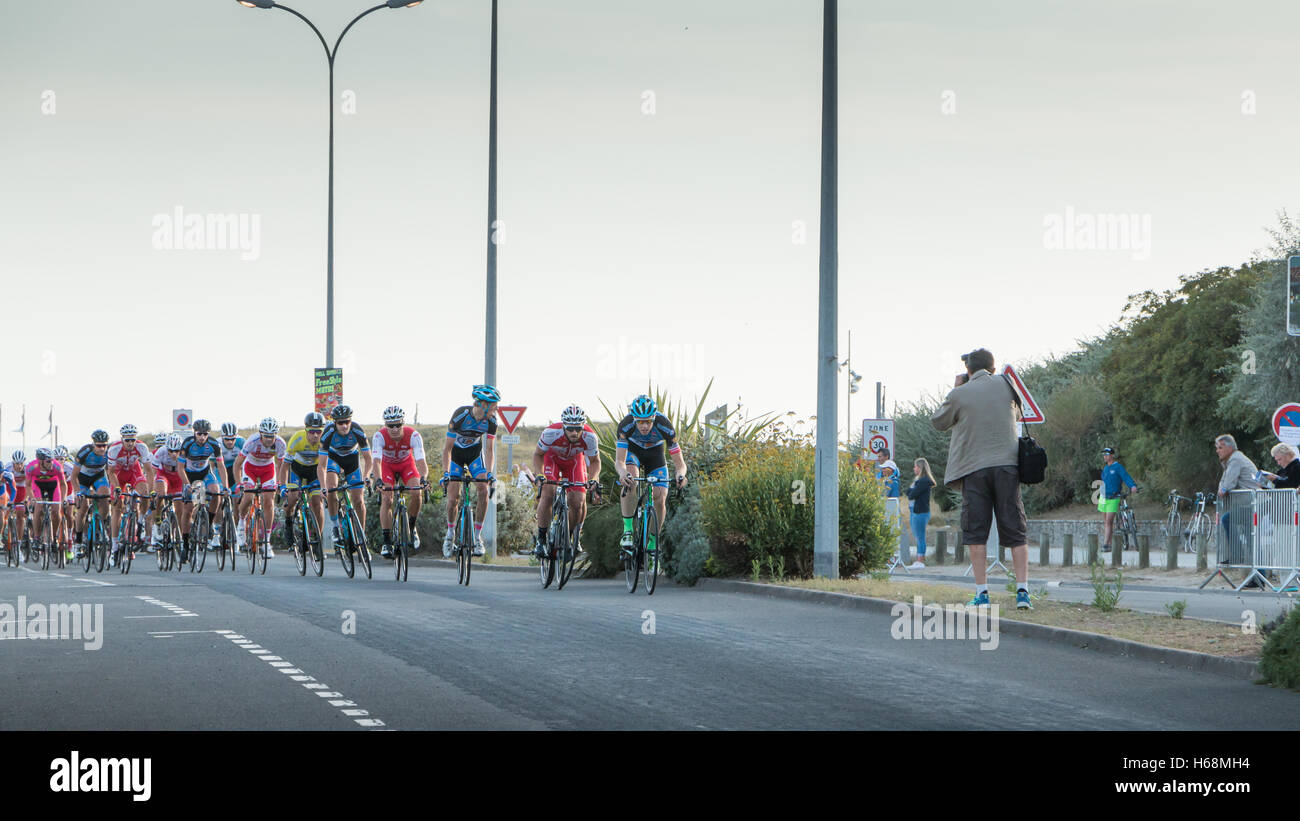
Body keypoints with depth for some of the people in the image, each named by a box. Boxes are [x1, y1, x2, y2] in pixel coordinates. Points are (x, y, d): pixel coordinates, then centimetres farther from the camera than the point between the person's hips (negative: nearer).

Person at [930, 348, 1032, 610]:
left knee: (976, 532, 3)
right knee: (1016, 531, 3)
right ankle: (1022, 590, -6)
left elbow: (938, 422, 13)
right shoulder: (1004, 385, 5)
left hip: (973, 467, -2)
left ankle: (982, 592, -2)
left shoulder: (960, 395, -2)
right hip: (1007, 463, 2)